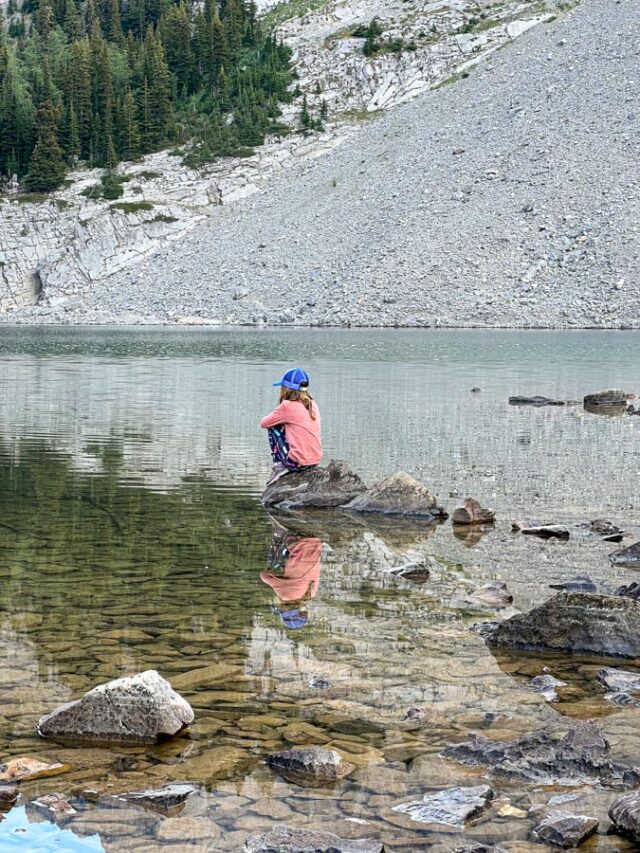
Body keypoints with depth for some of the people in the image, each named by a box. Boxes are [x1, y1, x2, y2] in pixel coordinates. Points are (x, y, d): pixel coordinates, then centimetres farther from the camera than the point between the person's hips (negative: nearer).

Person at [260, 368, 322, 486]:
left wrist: (279, 421, 18)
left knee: (273, 428, 11)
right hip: (316, 461, 7)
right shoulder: (312, 404, 9)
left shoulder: (287, 406, -10)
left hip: (298, 462, -7)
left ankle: (279, 466, 4)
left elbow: (264, 423, 2)